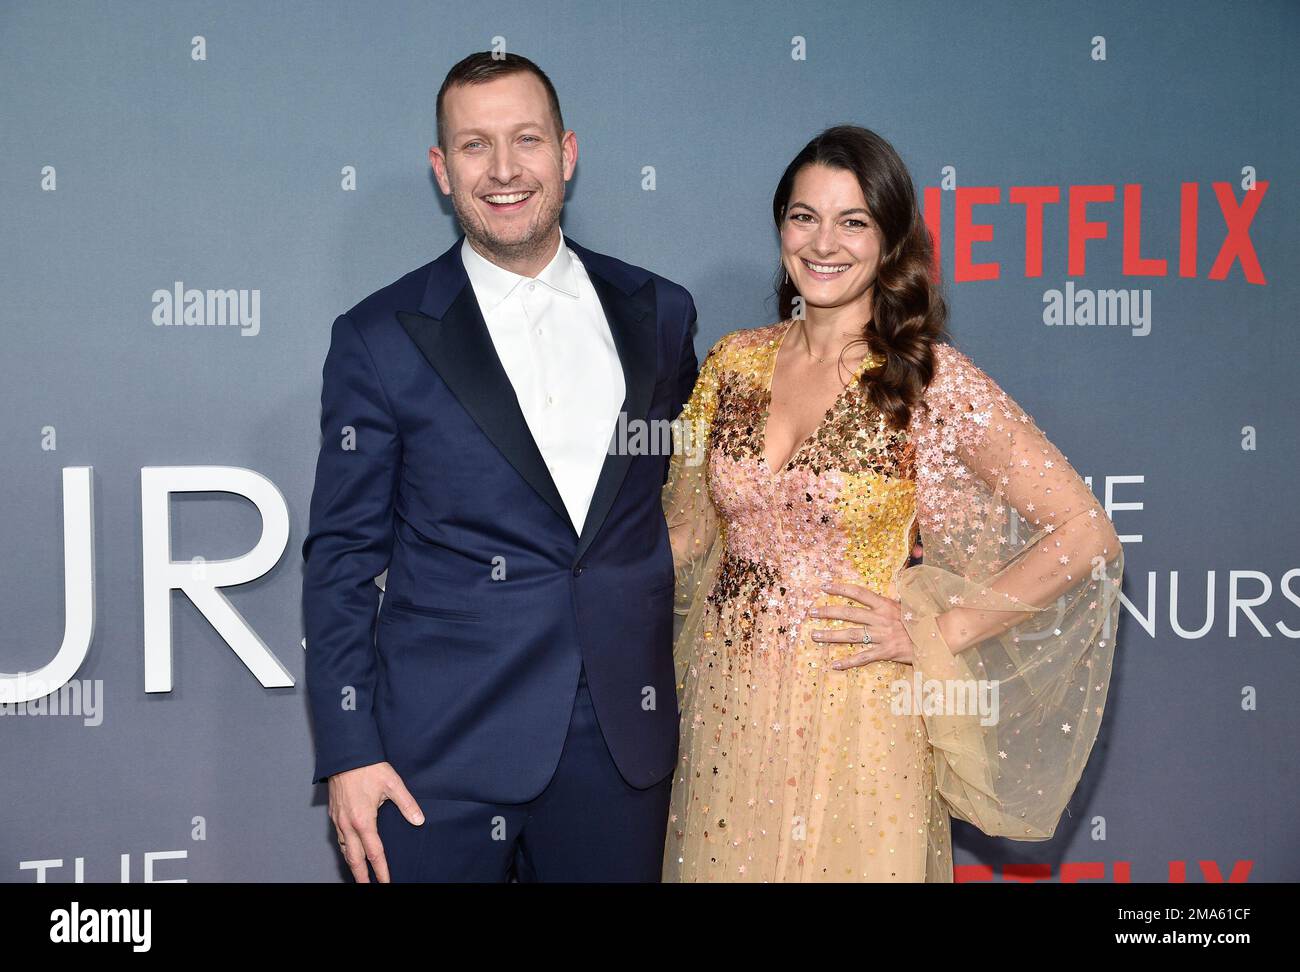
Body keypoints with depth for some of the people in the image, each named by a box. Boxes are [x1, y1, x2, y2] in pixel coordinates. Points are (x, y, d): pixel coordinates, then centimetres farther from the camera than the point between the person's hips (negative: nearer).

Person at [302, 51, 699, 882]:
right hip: (442, 751, -2)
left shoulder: (658, 313, 4)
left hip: (625, 744, 3)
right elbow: (341, 556, -2)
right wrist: (347, 751, -7)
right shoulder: (381, 338, -4)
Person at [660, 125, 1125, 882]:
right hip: (729, 713, 4)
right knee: (723, 864, 15)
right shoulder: (736, 363, 3)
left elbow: (1086, 533, -11)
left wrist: (936, 634, -12)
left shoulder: (932, 378, -10)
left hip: (856, 719, -4)